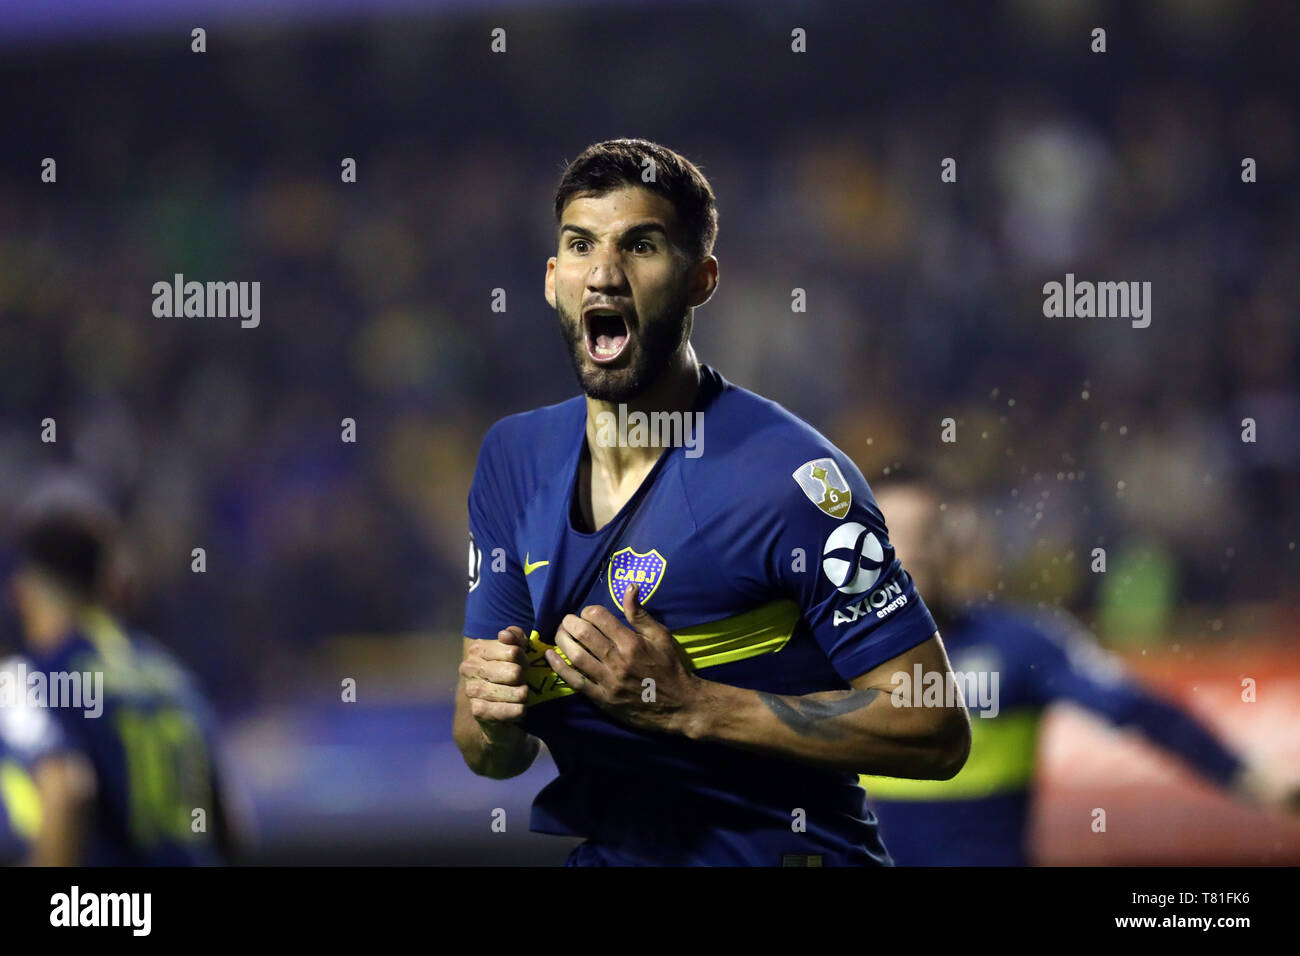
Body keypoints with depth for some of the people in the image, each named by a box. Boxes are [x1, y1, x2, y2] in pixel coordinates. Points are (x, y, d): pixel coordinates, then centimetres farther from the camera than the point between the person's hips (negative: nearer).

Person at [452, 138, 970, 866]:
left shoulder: (792, 476, -12)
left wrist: (688, 705, -18)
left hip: (777, 848, -5)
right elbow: (491, 759, 12)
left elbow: (936, 730, -15)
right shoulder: (514, 457, 7)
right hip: (594, 851, 5)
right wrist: (493, 717, -12)